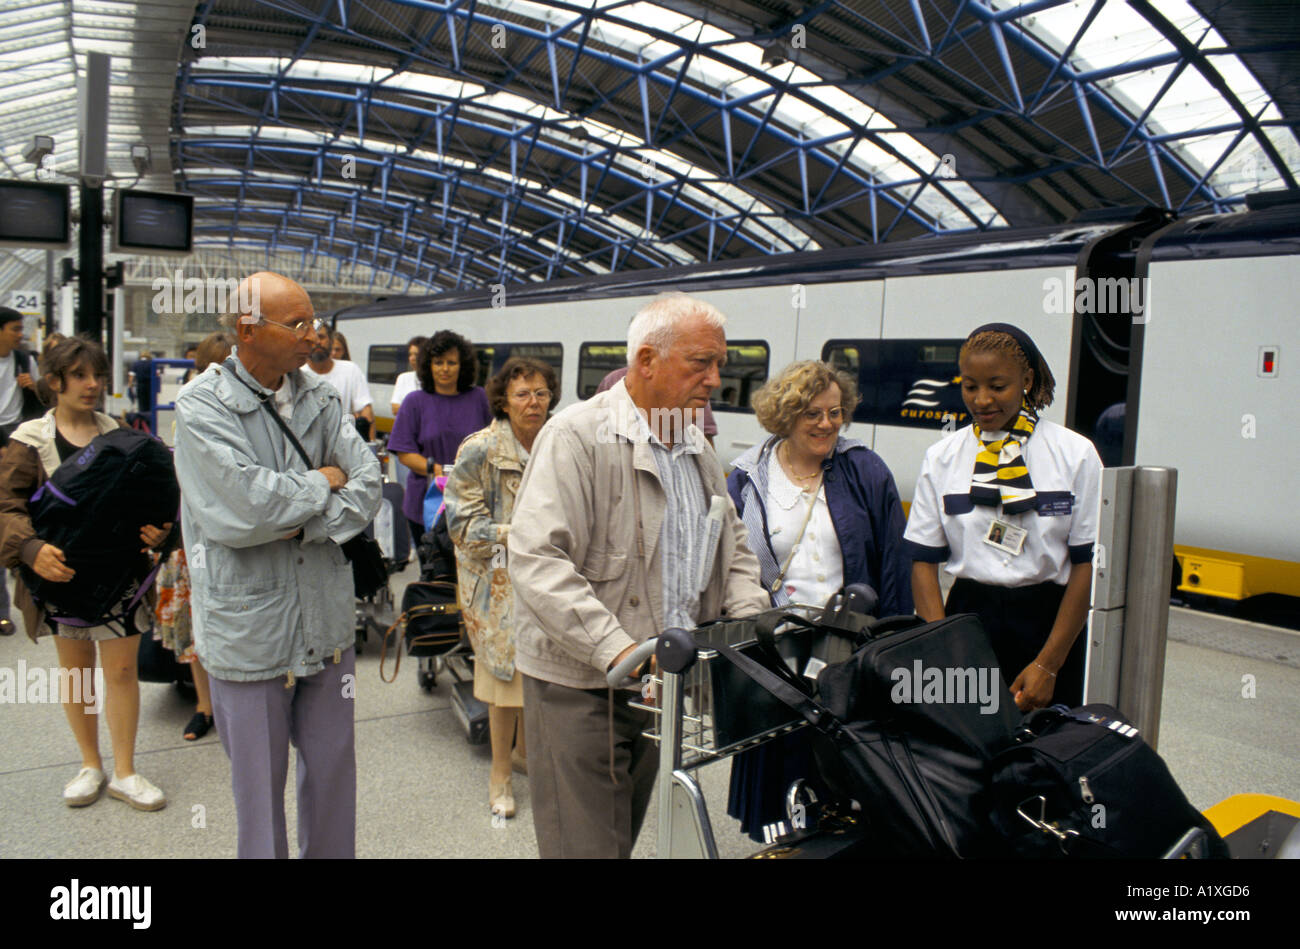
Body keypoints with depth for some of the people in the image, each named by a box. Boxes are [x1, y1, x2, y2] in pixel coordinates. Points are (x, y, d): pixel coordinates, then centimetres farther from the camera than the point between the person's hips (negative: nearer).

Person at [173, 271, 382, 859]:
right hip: (250, 628, -5)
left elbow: (368, 485, -4)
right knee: (259, 782, 12)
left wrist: (303, 523, -18)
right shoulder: (202, 407, -12)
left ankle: (331, 852, 38)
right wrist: (323, 483, -11)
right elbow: (241, 508, -25)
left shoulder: (318, 398, 4)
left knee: (334, 766, 18)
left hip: (326, 617, 5)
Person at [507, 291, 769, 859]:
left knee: (626, 836, 21)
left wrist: (749, 622, 0)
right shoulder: (578, 436, -16)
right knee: (587, 844, 2)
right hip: (580, 684, -7)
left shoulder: (697, 449, 11)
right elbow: (535, 560, -26)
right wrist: (618, 652, -32)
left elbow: (732, 547, 19)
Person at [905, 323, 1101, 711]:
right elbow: (923, 561, 1)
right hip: (969, 617, 1)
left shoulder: (1075, 454, -2)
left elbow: (1088, 563, -3)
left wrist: (1048, 664, -8)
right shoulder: (942, 457, 3)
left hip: (1050, 622, -1)